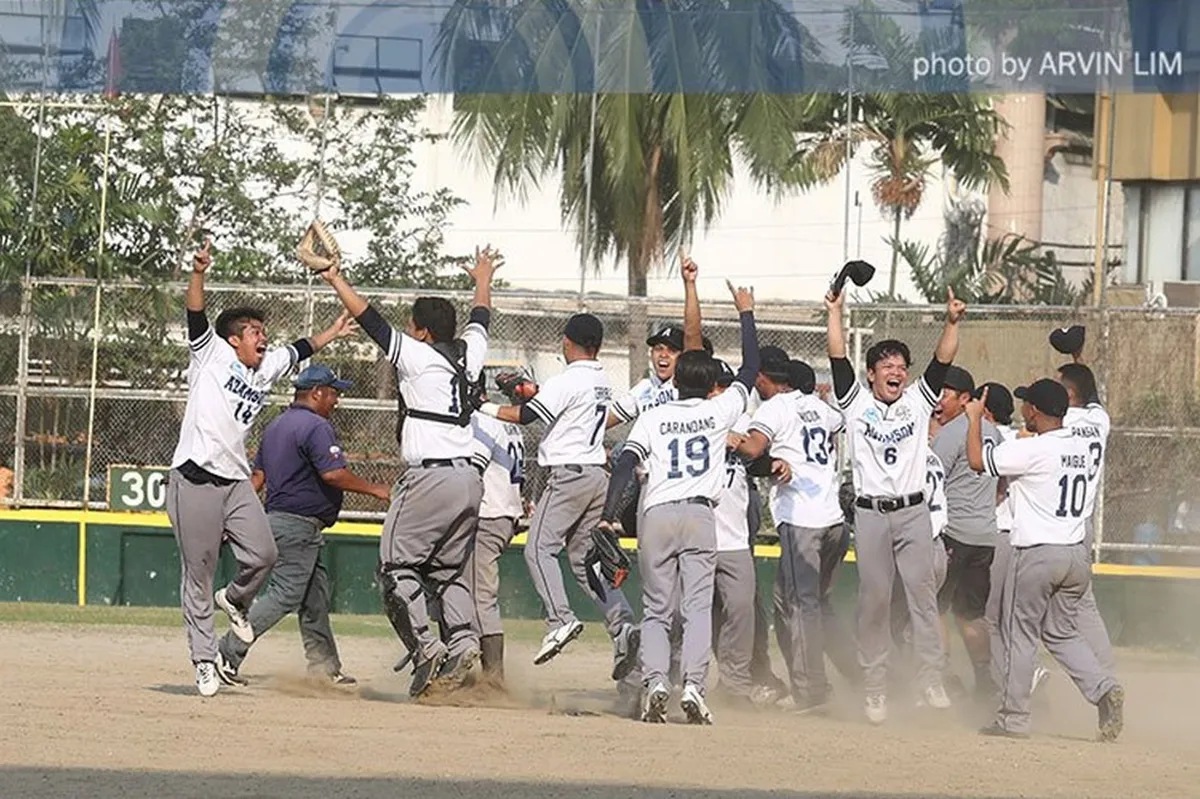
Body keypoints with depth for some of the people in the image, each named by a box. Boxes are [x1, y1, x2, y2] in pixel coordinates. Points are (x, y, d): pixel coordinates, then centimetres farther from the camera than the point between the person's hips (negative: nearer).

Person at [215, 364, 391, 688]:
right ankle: (228, 655, -14)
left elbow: (257, 475, 16)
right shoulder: (315, 427, -14)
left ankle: (325, 670, 17)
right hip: (299, 525, -11)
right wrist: (375, 490, -14)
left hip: (277, 517, 11)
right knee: (284, 595, -10)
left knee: (315, 598, 14)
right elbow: (333, 474, -23)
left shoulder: (275, 426, 17)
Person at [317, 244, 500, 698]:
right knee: (449, 570, 15)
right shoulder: (469, 355, 13)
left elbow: (369, 319, -1)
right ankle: (462, 640, -6)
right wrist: (483, 280, 53)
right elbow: (480, 320, 34)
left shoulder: (416, 355, -4)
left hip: (430, 476, -7)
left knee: (398, 567, -3)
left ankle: (426, 648, -17)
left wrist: (336, 280, 9)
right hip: (471, 478, 7)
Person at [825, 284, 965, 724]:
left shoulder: (918, 402, 11)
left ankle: (931, 680, -9)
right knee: (873, 600, 2)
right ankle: (874, 687, 6)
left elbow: (942, 361, 2)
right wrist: (835, 313, -9)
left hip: (913, 512, 1)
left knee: (922, 593, -7)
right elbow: (838, 358, -1)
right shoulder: (856, 403, 7)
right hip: (870, 514, -1)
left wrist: (952, 322, -11)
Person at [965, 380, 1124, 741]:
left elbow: (977, 460, -10)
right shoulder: (1082, 447, 6)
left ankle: (1013, 717, 7)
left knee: (1020, 634, 5)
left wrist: (975, 418, 2)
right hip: (1077, 553, 7)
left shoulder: (1032, 450, -16)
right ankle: (1104, 688, -2)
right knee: (1061, 632, 18)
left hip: (1038, 555, -7)